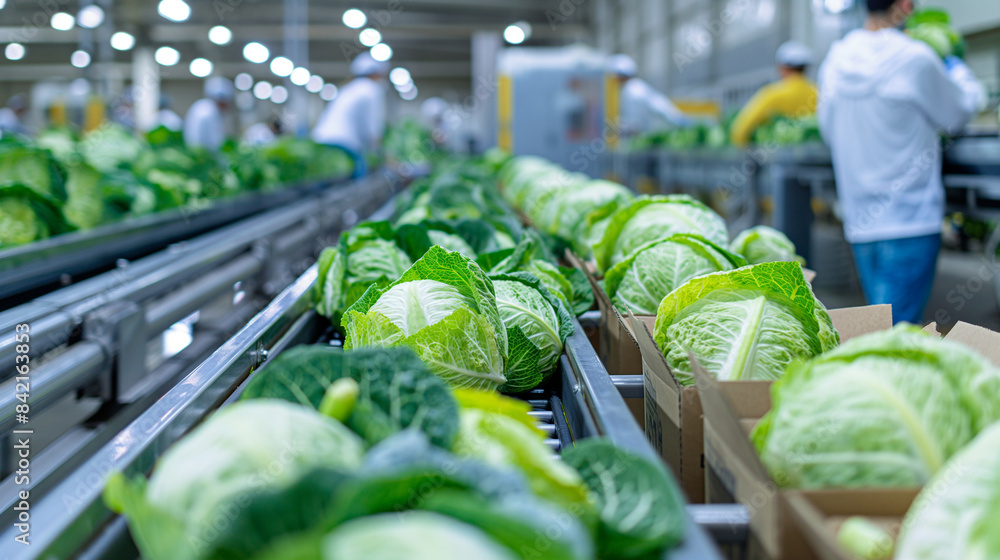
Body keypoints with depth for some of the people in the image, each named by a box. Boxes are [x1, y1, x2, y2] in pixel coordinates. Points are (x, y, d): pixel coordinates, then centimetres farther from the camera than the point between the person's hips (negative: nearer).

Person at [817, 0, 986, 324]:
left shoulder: (835, 61, 5)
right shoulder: (914, 58, -13)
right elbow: (961, 111, 3)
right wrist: (954, 67, 21)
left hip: (859, 223, 7)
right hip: (909, 220, -6)